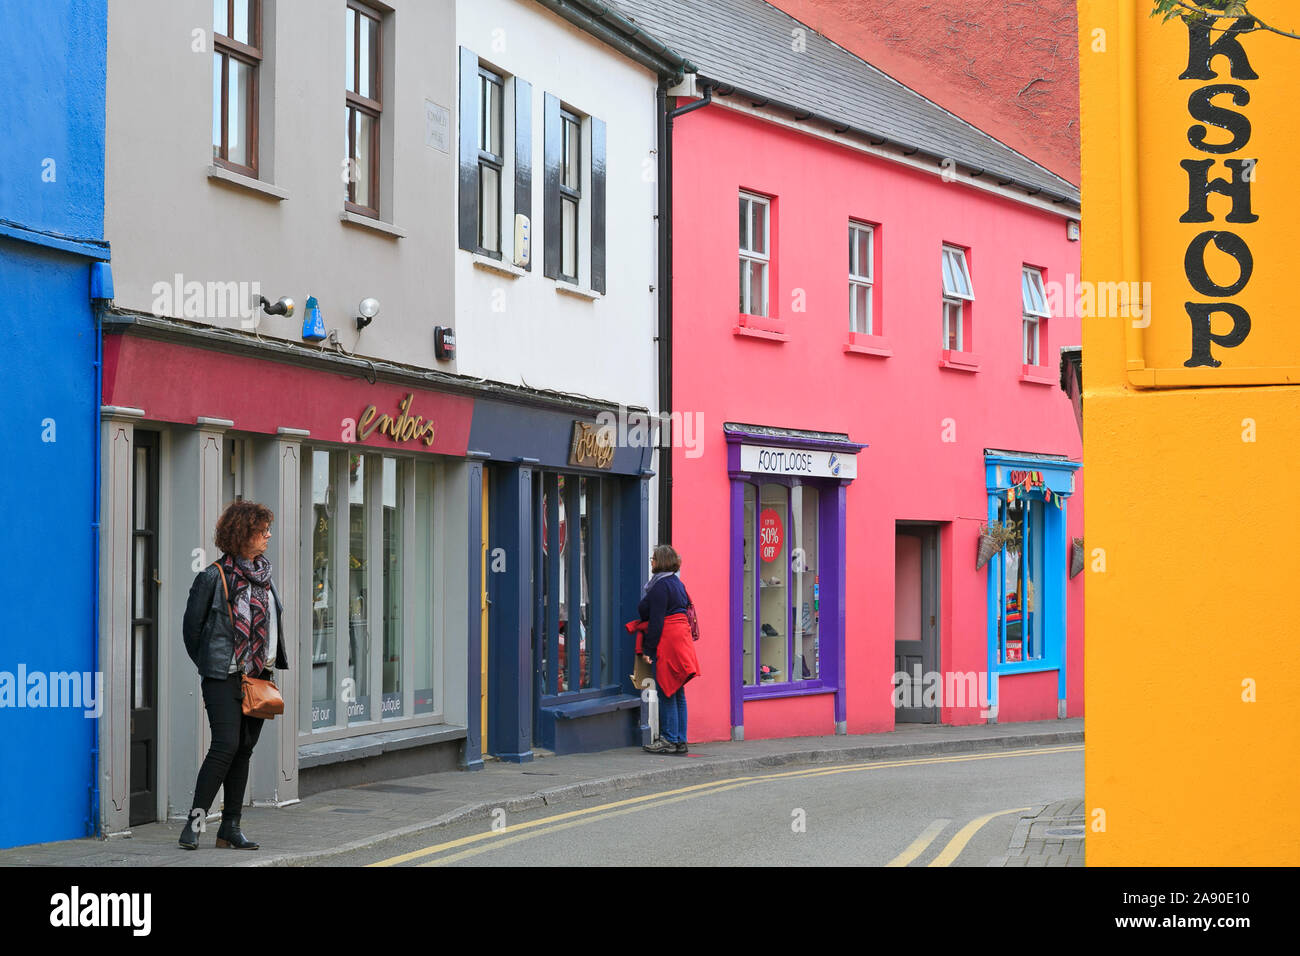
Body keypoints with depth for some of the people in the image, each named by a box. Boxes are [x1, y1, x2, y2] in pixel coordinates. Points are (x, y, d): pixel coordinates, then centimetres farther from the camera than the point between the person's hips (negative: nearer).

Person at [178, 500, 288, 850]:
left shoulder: (264, 574, 13)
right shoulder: (215, 576, -8)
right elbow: (192, 625, -1)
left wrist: (276, 662, 14)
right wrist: (209, 665, 4)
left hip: (257, 676, 7)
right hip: (224, 676, -7)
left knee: (244, 749, 7)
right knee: (226, 745, -15)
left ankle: (230, 827, 12)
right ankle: (195, 821, -8)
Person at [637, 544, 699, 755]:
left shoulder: (661, 586, -13)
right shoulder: (677, 583, 15)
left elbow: (656, 620, -17)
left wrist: (648, 649, -14)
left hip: (667, 640, -10)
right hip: (681, 639, 10)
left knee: (666, 692, -5)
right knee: (677, 693, 10)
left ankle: (669, 740, -4)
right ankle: (680, 741, 12)